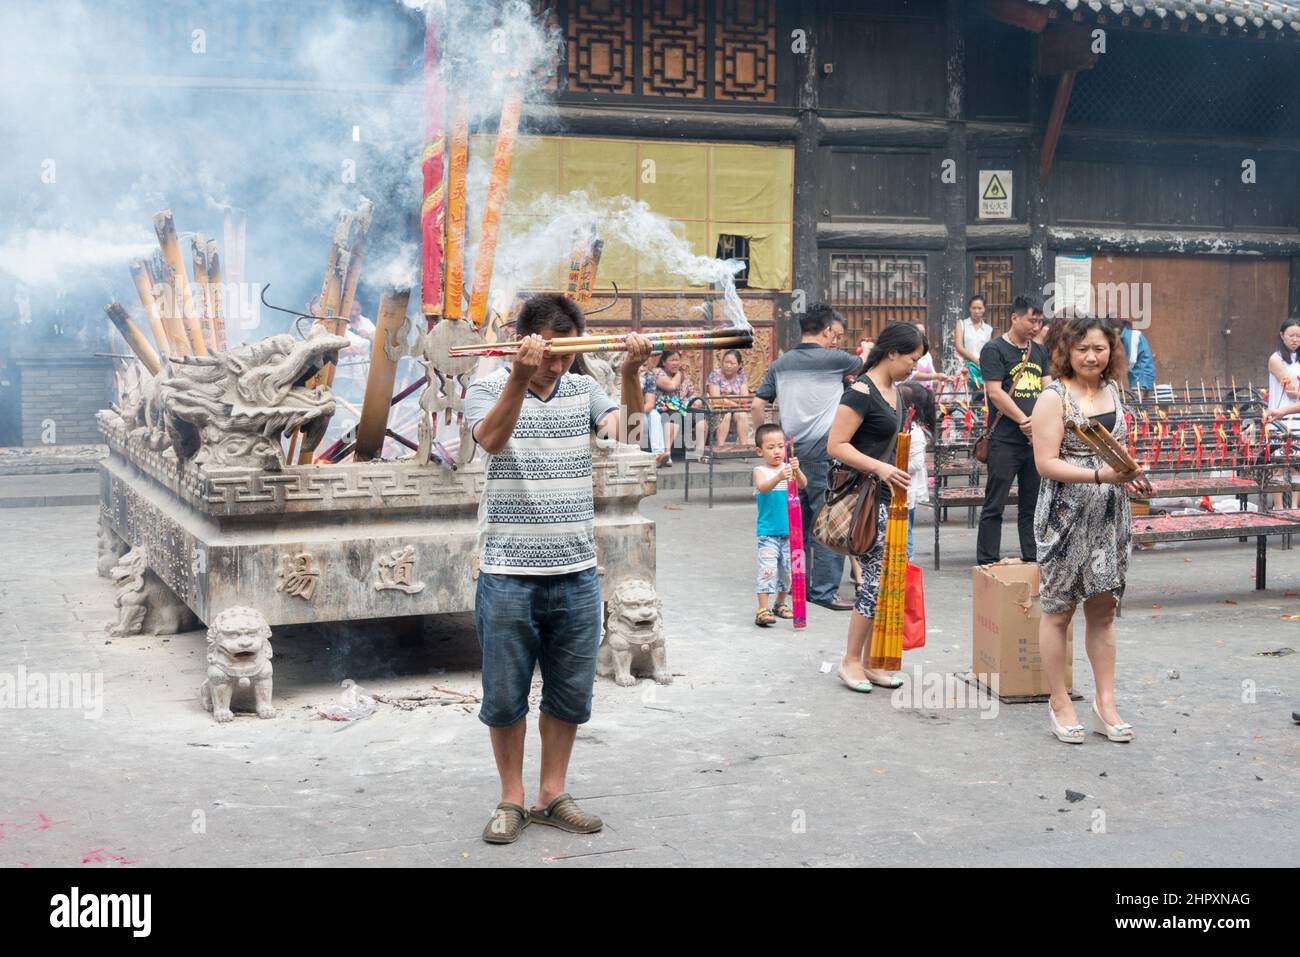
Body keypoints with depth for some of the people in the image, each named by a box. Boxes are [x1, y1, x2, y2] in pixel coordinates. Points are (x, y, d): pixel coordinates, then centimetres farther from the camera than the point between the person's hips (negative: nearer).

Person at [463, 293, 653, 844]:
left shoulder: (582, 390, 7)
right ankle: (512, 800, 22)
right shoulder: (488, 390, -2)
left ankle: (552, 797, 26)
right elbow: (492, 438, -24)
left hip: (576, 575, 3)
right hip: (508, 575, -3)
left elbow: (626, 427, -11)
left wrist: (630, 374, -29)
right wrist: (519, 378, -40)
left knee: (570, 694, 11)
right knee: (505, 696, 7)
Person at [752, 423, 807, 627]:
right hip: (768, 532, -4)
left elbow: (803, 484, -13)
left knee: (787, 569, 14)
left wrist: (796, 472, -34)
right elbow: (763, 487, -25)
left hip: (789, 531, 4)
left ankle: (780, 604, 31)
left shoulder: (789, 468, 3)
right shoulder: (760, 471, -5)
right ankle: (762, 610, -11)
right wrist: (779, 477, -43)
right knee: (767, 570, -12)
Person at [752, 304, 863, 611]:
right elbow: (865, 367, 12)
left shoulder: (780, 364, 9)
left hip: (791, 452, 7)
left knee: (798, 521, 14)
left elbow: (756, 405, 8)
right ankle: (824, 590, -3)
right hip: (823, 453, -7)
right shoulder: (833, 359, -7)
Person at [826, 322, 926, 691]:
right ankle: (851, 661, 4)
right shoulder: (861, 393, -14)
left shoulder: (895, 391, 15)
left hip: (888, 495, 9)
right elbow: (837, 445, -19)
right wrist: (879, 467, -27)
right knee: (876, 579, -9)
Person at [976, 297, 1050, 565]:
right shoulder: (994, 349, -5)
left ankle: (1032, 559, 18)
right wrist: (1024, 421, -13)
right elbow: (995, 393, -13)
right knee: (994, 507, -3)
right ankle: (987, 563, 1)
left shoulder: (1039, 352, 16)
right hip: (1005, 442, -7)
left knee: (1032, 504, 11)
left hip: (1036, 440, 7)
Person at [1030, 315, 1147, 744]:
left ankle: (1105, 703, 18)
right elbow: (1046, 463, -17)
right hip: (1066, 515, -6)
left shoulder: (1111, 391, 9)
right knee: (1059, 609, 4)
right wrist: (1100, 475, -25)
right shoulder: (1054, 396, -10)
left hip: (1110, 515, 6)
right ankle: (1060, 703, 16)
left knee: (1103, 609, 10)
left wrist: (1131, 471, 5)